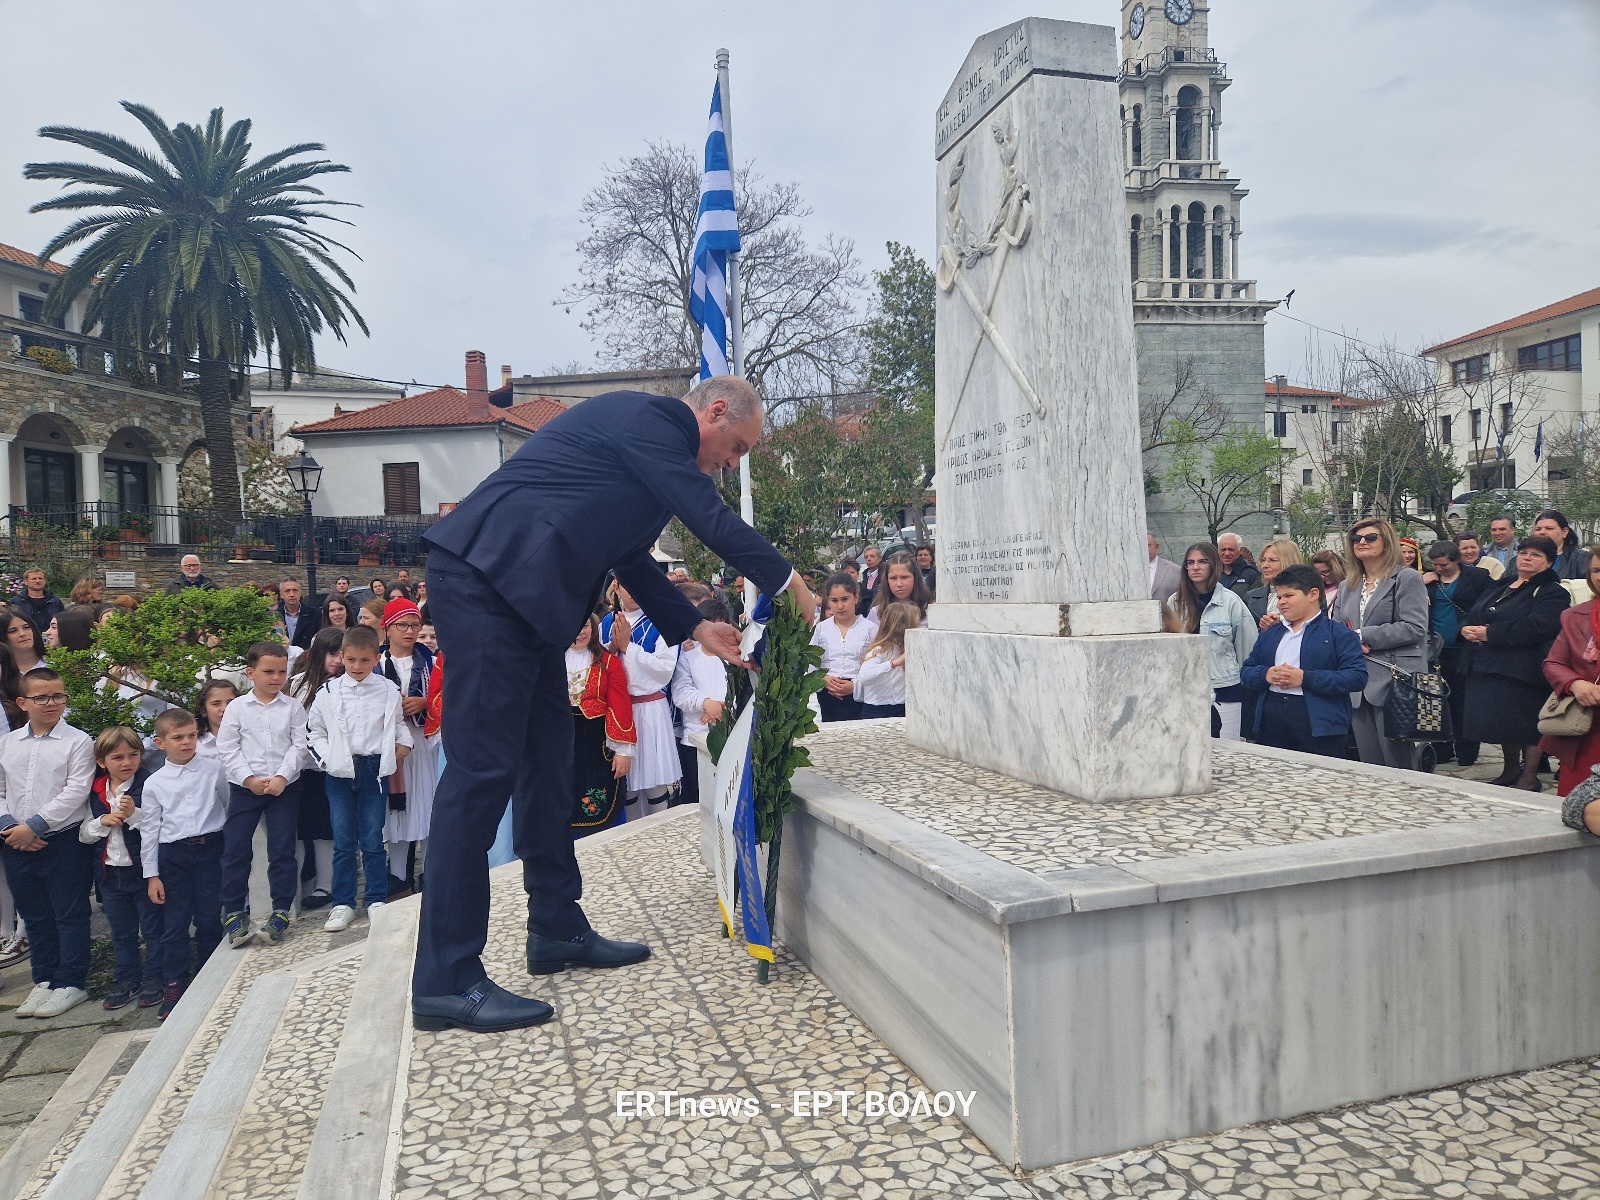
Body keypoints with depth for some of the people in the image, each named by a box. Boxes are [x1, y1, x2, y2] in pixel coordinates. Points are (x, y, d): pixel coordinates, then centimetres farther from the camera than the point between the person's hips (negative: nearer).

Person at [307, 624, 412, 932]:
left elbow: (400, 723, 15)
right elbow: (313, 731, 9)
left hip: (374, 770, -1)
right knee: (343, 842, 6)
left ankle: (377, 900, 14)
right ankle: (343, 903, 14)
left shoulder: (388, 690, 1)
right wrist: (325, 758, -4)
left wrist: (403, 745, 1)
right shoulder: (328, 692, 2)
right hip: (339, 772, 1)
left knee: (372, 840, 4)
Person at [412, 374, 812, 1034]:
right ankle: (445, 980, -3)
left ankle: (558, 929, 25)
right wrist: (789, 582, -1)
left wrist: (697, 627, 16)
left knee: (547, 762, 13)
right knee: (483, 771, -10)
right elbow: (712, 522, -14)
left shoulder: (650, 433, 21)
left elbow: (629, 557, 23)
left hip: (521, 596, 11)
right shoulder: (649, 418, -10)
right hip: (483, 580, -11)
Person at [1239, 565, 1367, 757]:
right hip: (1270, 726, 5)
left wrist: (1305, 678, -16)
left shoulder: (1339, 634, 1)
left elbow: (1358, 676, -10)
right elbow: (1246, 671, 17)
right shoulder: (1269, 634, 19)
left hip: (1318, 728, -5)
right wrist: (1266, 674, -6)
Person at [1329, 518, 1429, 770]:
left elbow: (1414, 628, -12)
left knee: (1398, 763, -4)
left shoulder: (1407, 579, -1)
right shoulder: (1347, 586, 19)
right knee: (1369, 766, 9)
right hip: (1359, 687, 6)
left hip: (1394, 682, -6)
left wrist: (1362, 636, -11)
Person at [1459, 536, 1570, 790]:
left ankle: (1529, 778, 10)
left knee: (1528, 726, -1)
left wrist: (1489, 633, -21)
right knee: (1505, 723, 15)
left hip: (1523, 671, -7)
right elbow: (1472, 616, 17)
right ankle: (1511, 770, 30)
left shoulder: (1552, 593, -5)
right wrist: (1466, 629, -8)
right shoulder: (1498, 588, 20)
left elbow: (1535, 626, -21)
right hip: (1489, 669, 7)